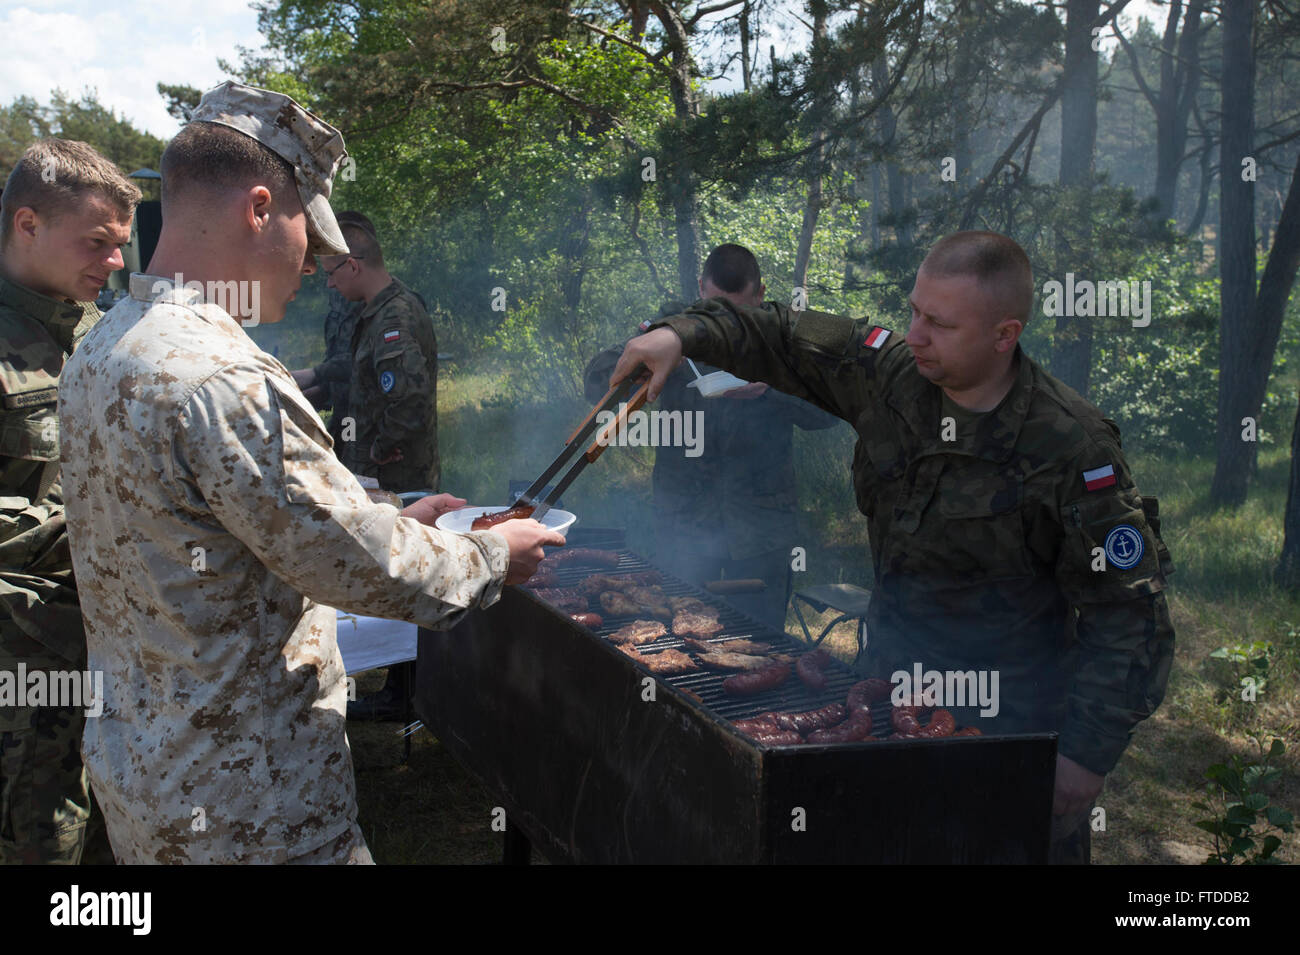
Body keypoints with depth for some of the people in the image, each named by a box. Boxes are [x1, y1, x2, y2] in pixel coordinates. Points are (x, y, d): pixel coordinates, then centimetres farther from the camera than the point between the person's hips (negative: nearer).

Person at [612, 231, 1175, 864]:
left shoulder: (1071, 452, -23)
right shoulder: (890, 370, -8)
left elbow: (1129, 615, -20)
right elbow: (783, 339, 7)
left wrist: (1088, 754, -22)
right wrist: (683, 334, -10)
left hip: (1009, 723, -5)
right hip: (891, 686, 5)